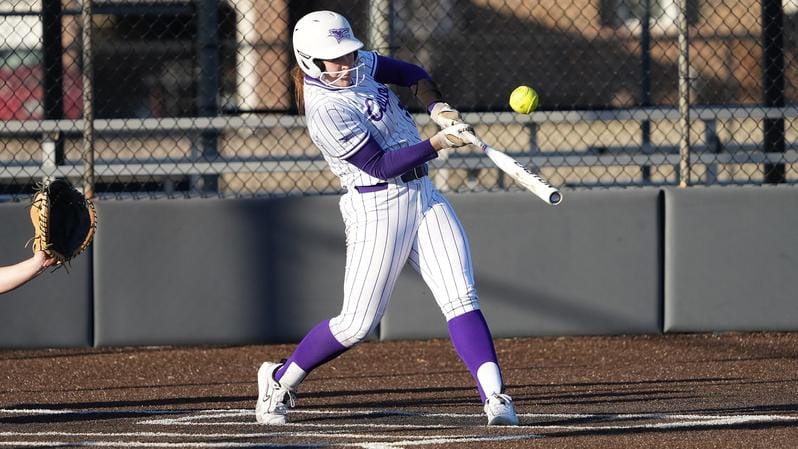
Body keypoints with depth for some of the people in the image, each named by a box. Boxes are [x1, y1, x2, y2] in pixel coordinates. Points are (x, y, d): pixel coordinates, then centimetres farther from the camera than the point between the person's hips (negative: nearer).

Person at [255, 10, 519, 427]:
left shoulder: (360, 66, 4)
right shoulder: (325, 110, -20)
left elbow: (412, 74, 20)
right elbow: (380, 165, -22)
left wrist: (437, 107, 1)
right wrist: (439, 143, -27)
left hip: (423, 195, 7)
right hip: (377, 207, -7)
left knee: (461, 298, -9)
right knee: (357, 323, -4)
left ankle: (494, 396, -17)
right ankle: (280, 380, 20)